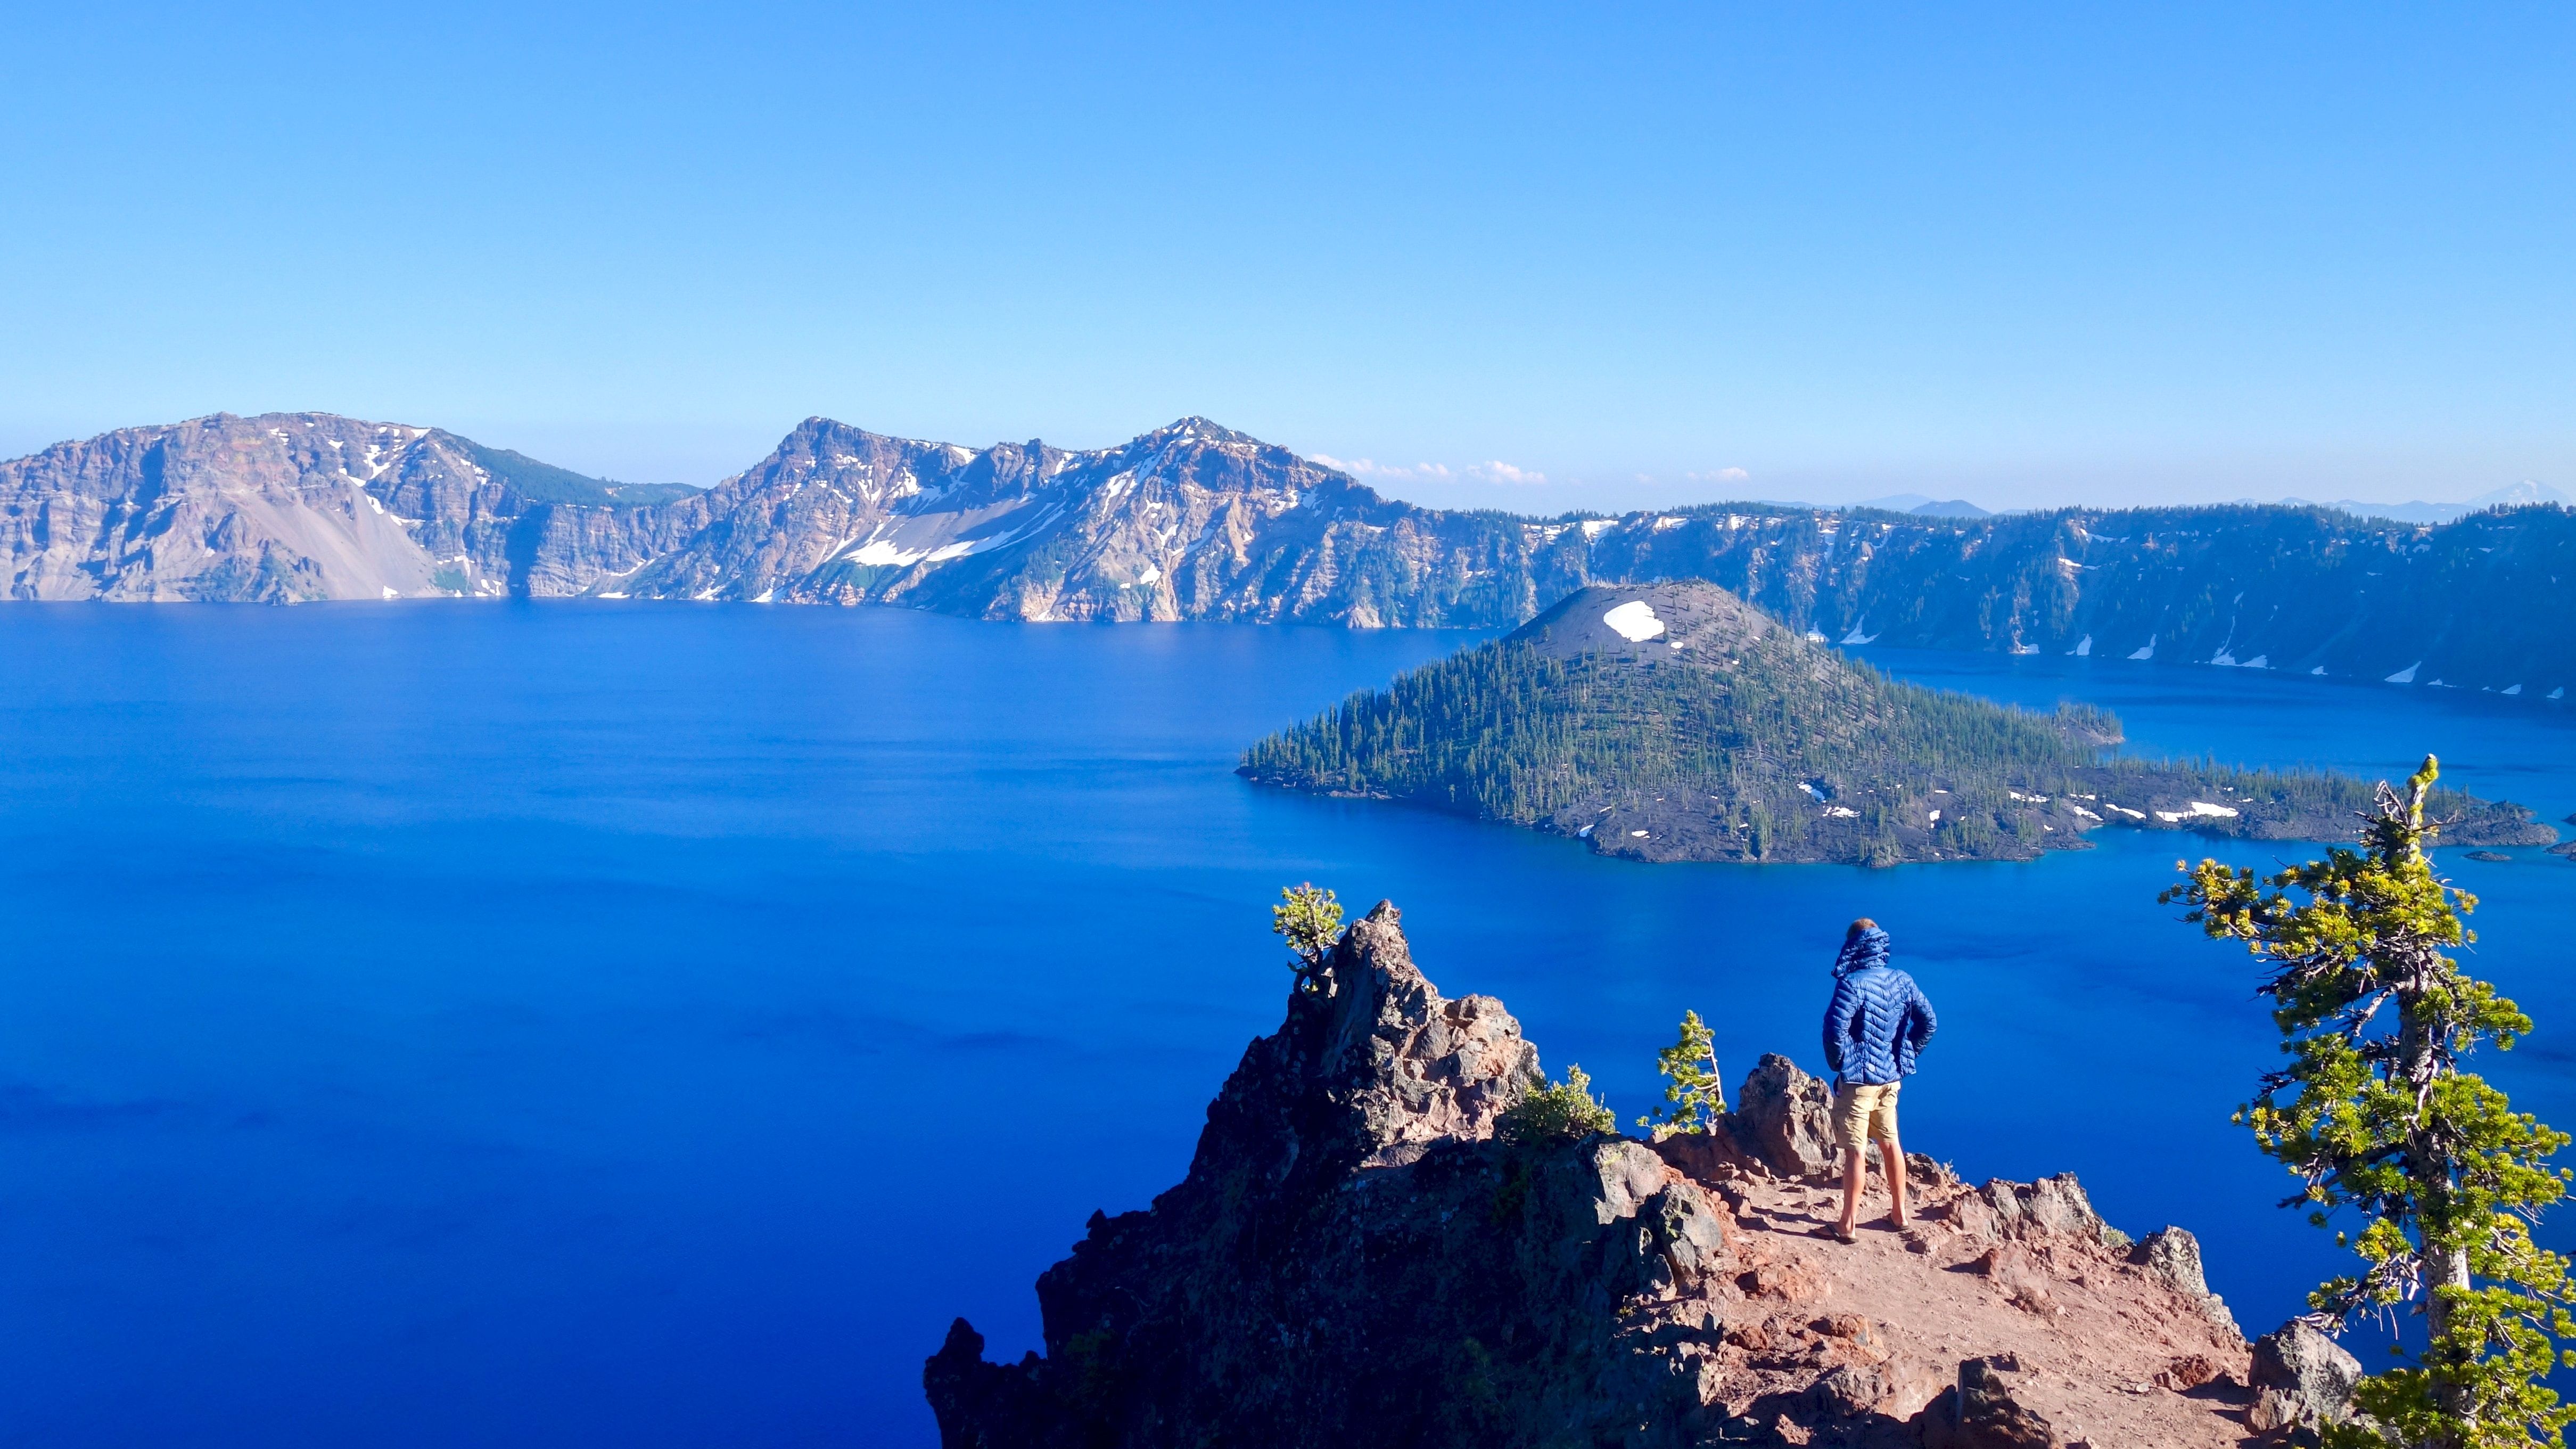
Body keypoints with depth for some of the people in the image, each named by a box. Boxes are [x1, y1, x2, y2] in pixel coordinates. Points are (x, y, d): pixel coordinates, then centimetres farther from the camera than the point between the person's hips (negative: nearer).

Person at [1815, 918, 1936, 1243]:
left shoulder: (1852, 984, -19)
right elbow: (1928, 1021, 8)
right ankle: (1900, 1213, 31)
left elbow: (1835, 1030, -26)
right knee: (1890, 1143, 20)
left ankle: (1847, 1226, 5)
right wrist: (1906, 1056, 14)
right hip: (1891, 1077, 7)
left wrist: (1837, 1062, -8)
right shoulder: (1902, 981, 2)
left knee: (1855, 1151, -1)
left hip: (1859, 1079, -7)